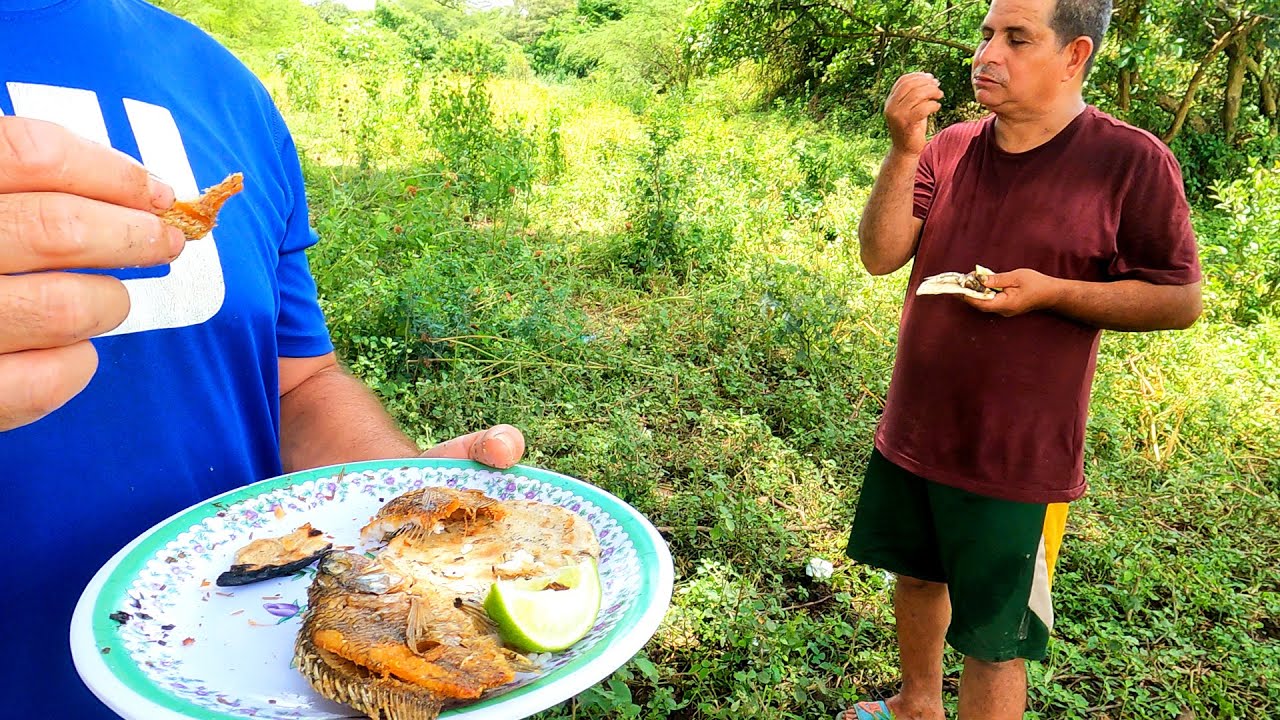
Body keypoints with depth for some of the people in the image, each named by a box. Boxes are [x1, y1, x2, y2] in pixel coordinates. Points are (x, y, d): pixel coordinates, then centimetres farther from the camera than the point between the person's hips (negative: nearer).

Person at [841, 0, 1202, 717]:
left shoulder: (1132, 162, -11)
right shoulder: (949, 148, 2)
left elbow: (1180, 300, -7)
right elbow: (881, 255, -7)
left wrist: (1051, 291, -20)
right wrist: (903, 149, -20)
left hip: (1017, 461, -5)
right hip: (913, 433, 6)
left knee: (993, 644, 8)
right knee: (917, 576, 25)